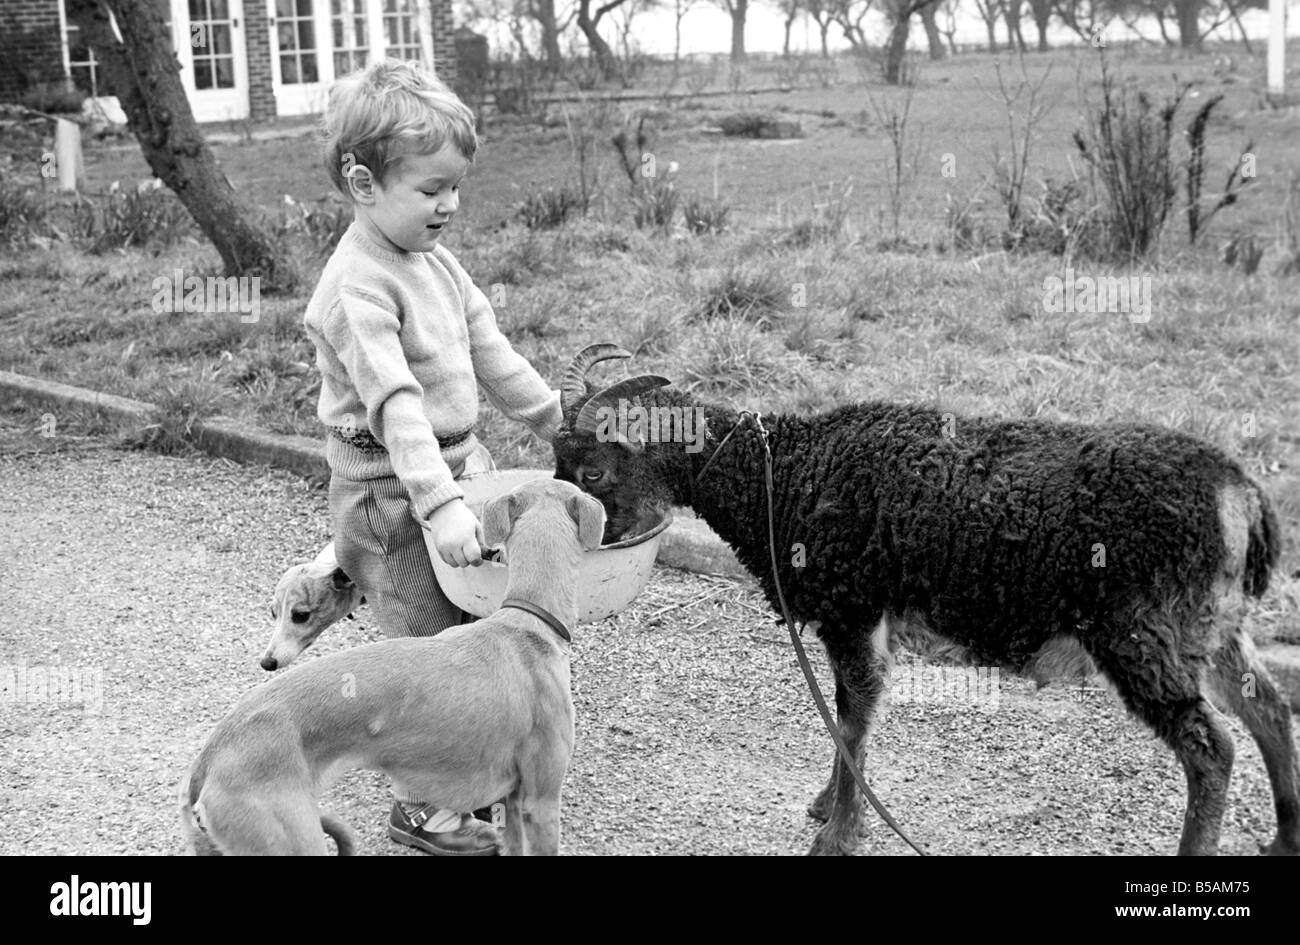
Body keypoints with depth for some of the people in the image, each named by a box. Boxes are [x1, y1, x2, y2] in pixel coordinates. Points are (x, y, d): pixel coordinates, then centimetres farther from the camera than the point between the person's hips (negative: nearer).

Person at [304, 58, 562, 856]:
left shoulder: (435, 259, 7)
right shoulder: (357, 286, -22)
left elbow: (489, 348, 15)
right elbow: (395, 401, -31)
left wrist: (554, 419, 17)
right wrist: (438, 503, -38)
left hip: (457, 467, 9)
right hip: (393, 496, -9)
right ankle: (421, 809, 15)